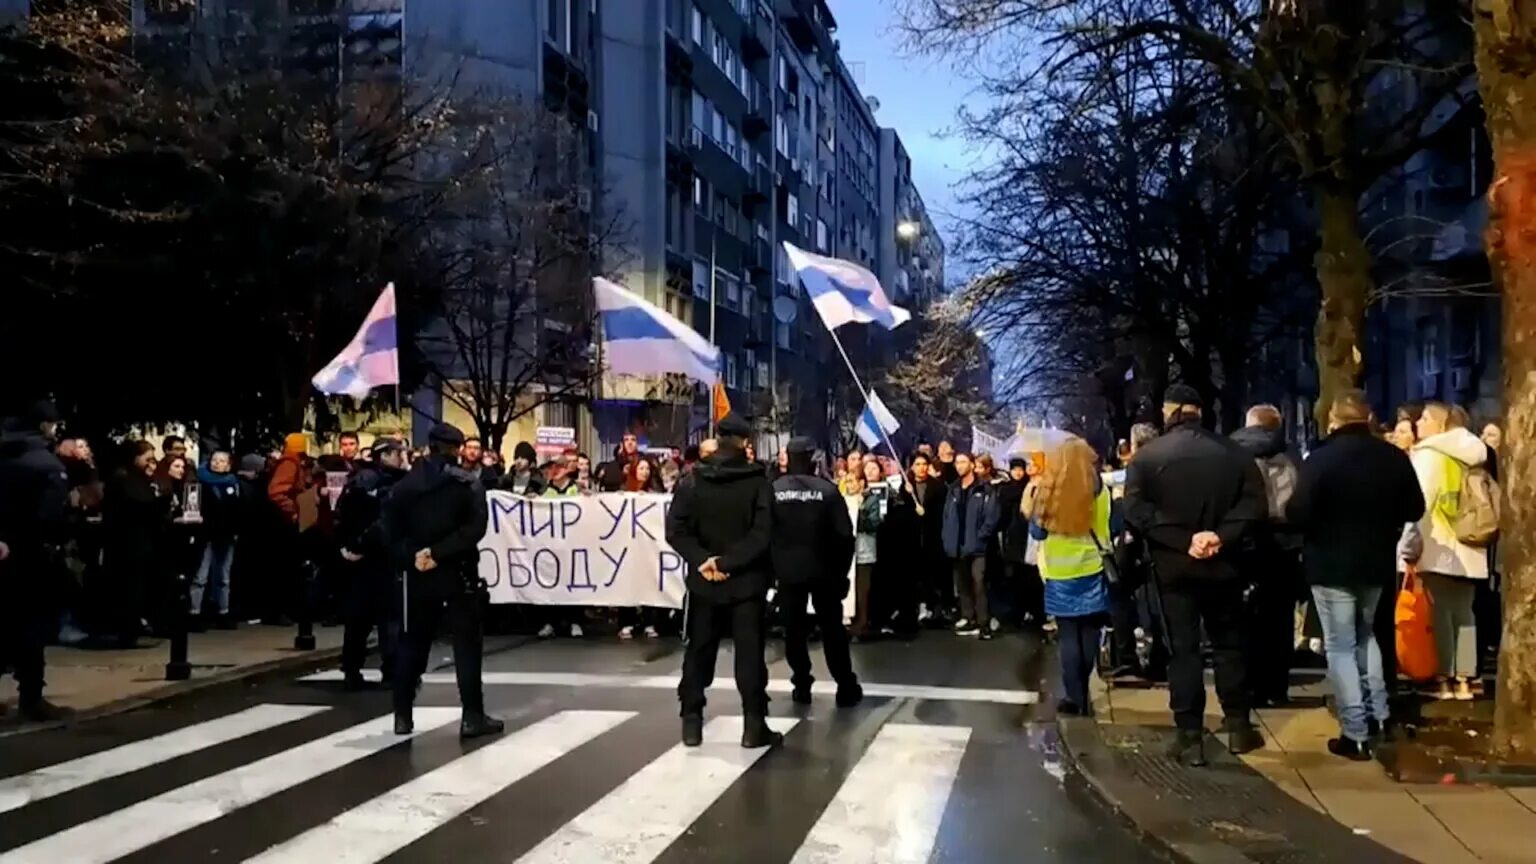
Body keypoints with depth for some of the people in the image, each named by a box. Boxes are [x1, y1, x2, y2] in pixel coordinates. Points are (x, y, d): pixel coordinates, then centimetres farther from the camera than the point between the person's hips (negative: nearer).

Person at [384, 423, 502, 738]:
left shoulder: (405, 484, 6)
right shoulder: (468, 483, -4)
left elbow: (391, 530, -1)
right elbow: (474, 528, -16)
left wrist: (412, 556, -11)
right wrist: (439, 553, -17)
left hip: (418, 573, 3)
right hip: (459, 572, -3)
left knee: (412, 642, 13)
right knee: (467, 643, 2)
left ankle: (403, 715, 15)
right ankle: (473, 716, 1)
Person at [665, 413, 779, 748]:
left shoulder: (692, 483, 1)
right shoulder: (758, 483, -7)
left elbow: (677, 531, -7)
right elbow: (762, 534, -16)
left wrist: (704, 560, -11)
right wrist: (728, 562, -14)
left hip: (704, 582, 2)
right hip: (746, 581, -2)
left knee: (699, 651, 12)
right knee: (749, 652, 2)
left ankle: (691, 722, 14)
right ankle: (754, 725, 3)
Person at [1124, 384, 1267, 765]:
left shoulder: (1147, 456, -5)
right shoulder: (1233, 452, 0)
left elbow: (1135, 509, -14)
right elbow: (1255, 503, -8)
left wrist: (1181, 540, -17)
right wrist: (1221, 536, -14)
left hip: (1174, 565, -1)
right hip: (1222, 563, 2)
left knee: (1183, 648, 3)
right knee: (1229, 643, 15)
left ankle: (1190, 737, 4)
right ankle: (1238, 726, 19)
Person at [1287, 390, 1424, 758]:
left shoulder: (1321, 459, -17)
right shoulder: (1394, 457, -1)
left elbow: (1297, 514, -20)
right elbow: (1414, 510, 8)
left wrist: (1324, 517, 2)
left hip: (1331, 566, -5)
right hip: (1376, 564, 5)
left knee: (1340, 647, 2)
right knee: (1365, 635, 25)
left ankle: (1355, 734, 2)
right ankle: (1379, 714, 24)